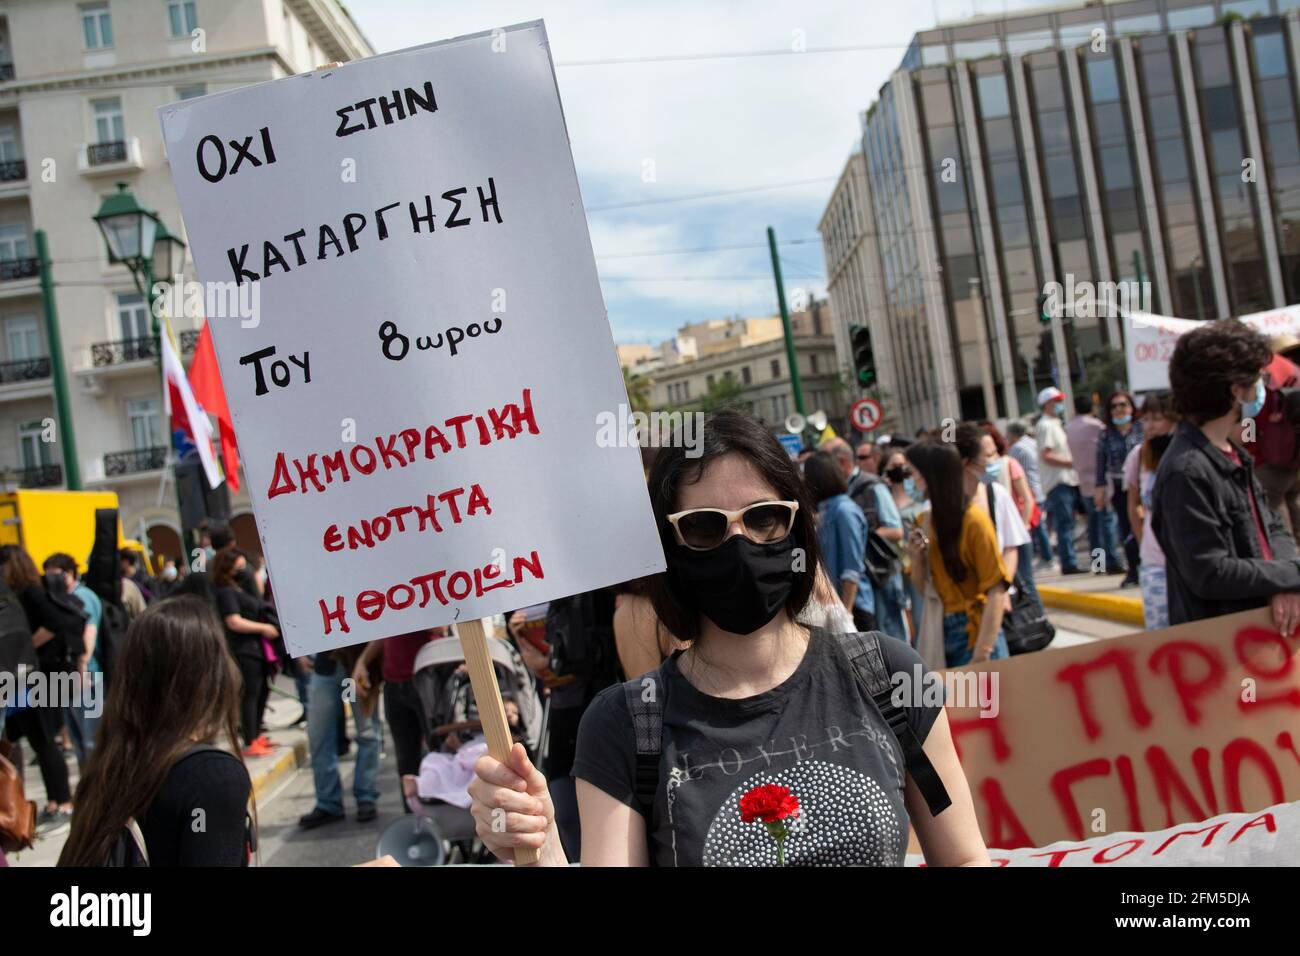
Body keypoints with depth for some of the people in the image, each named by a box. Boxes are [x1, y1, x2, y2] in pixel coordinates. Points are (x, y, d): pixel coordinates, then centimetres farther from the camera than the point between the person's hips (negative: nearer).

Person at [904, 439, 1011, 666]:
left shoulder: (973, 521, -12)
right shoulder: (925, 522, 5)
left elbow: (996, 590, -14)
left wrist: (981, 655, -19)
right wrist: (916, 557, -9)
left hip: (976, 635, -5)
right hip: (939, 637, 6)